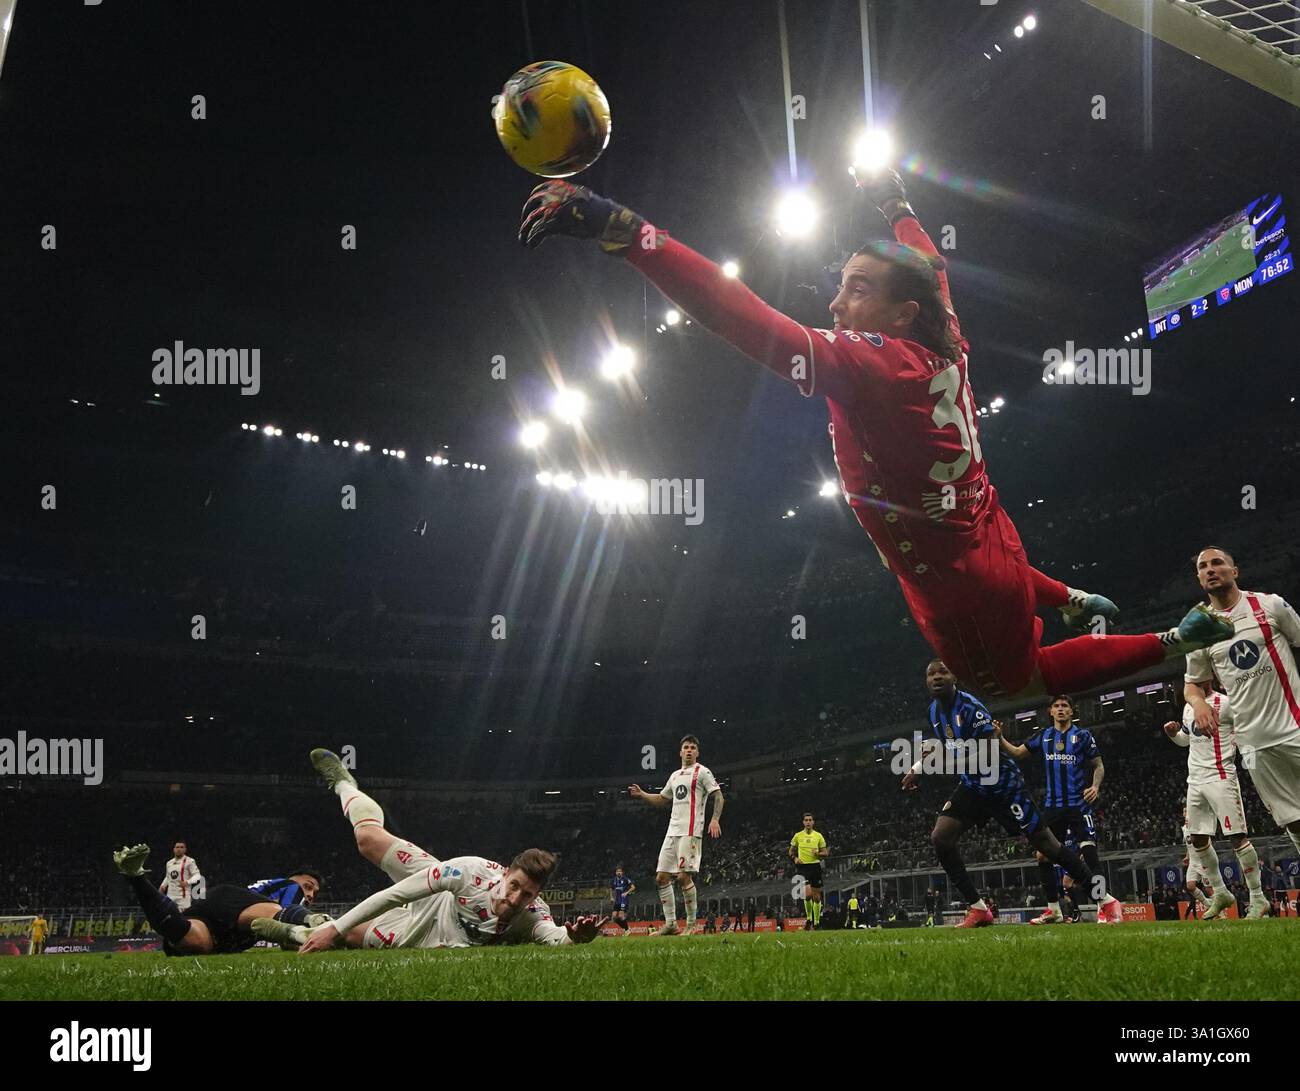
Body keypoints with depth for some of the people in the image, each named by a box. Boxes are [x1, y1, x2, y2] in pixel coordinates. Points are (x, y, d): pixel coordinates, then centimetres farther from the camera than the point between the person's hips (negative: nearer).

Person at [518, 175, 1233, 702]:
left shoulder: (874, 365, -31)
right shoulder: (944, 346, -8)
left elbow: (762, 330, -44)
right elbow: (929, 272, 15)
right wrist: (896, 208, 34)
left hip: (955, 588, -8)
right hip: (990, 542, 8)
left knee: (1014, 681, 21)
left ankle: (1173, 641, 18)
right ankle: (1074, 601, 49)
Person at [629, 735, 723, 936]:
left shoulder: (702, 772, 1)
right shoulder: (675, 776, 22)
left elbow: (718, 796, -6)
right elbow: (662, 800, 33)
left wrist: (715, 819, -20)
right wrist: (641, 795, 19)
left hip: (690, 832, -8)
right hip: (672, 831, 8)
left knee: (684, 876, -14)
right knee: (661, 877, 2)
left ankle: (692, 924, -5)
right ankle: (670, 924, 7)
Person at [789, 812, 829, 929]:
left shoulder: (818, 835, 6)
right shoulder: (798, 836, 5)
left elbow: (825, 853, 9)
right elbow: (791, 851, 16)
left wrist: (818, 853, -12)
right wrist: (795, 858, -4)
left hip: (815, 866, 1)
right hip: (802, 867, -1)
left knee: (816, 897, 4)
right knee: (807, 894, -18)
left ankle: (816, 922, 16)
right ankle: (808, 918, 1)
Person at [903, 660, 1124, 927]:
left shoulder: (969, 706, -23)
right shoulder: (934, 711, 2)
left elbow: (989, 750, -29)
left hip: (1003, 785, -7)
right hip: (973, 787, 7)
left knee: (1045, 842, -4)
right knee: (939, 838, -9)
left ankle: (1107, 901, 6)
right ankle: (978, 909, -2)